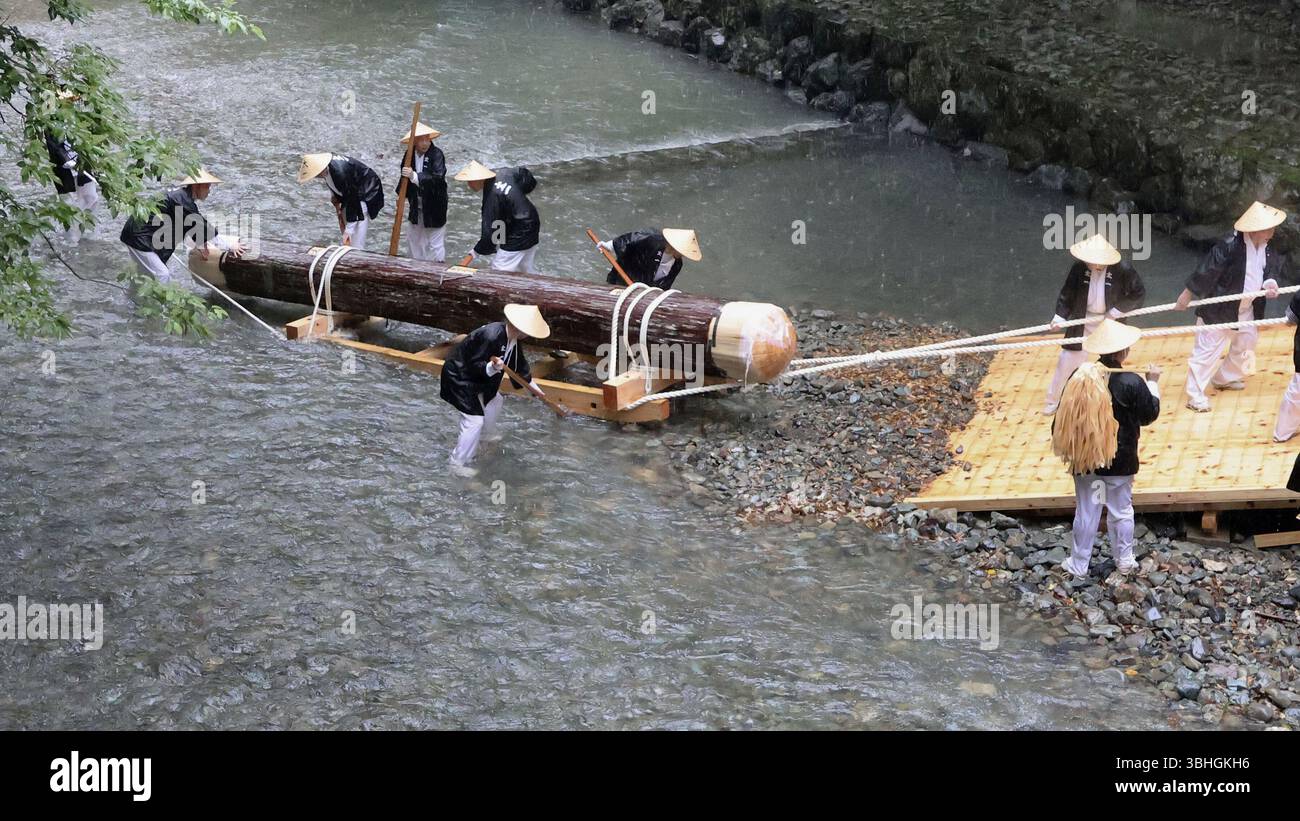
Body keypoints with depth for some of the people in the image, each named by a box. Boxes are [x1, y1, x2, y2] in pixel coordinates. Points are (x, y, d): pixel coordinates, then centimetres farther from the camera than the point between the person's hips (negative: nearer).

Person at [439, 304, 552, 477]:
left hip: (480, 377, 10)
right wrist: (493, 367, -44)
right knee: (474, 420, -11)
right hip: (459, 377, -10)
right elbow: (473, 365, -27)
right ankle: (457, 464, 3)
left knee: (494, 401, 26)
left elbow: (518, 362, 12)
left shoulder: (512, 338, -5)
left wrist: (531, 384, 21)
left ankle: (481, 437, 48)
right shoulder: (491, 336, -34)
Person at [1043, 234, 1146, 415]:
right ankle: (1054, 401, 22)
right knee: (1067, 360, 6)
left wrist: (1115, 312, -14)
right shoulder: (1079, 268, -15)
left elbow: (1139, 294, -11)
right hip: (1082, 322, 1)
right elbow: (1067, 293, -3)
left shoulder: (1122, 270, -21)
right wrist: (1060, 317, -12)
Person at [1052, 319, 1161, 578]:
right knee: (1121, 511, 15)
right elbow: (1150, 415, -1)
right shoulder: (1131, 382, -16)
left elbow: (1064, 415, -1)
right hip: (1120, 461, -2)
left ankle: (1079, 565, 17)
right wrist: (1153, 382, 11)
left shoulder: (1080, 375, -9)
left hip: (1084, 458, 2)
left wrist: (1064, 447, 13)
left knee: (1086, 513, 10)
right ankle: (1124, 560, 27)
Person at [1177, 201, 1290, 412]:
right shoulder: (1230, 246, -28)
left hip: (1247, 309, 8)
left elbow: (1272, 268, 8)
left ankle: (1224, 378, 42)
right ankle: (1195, 394, 3)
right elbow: (1207, 270, -22)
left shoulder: (1267, 247, -5)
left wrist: (1269, 282, -15)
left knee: (1245, 346, 21)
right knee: (1208, 349, -4)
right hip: (1220, 308, -8)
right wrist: (1188, 294, -15)